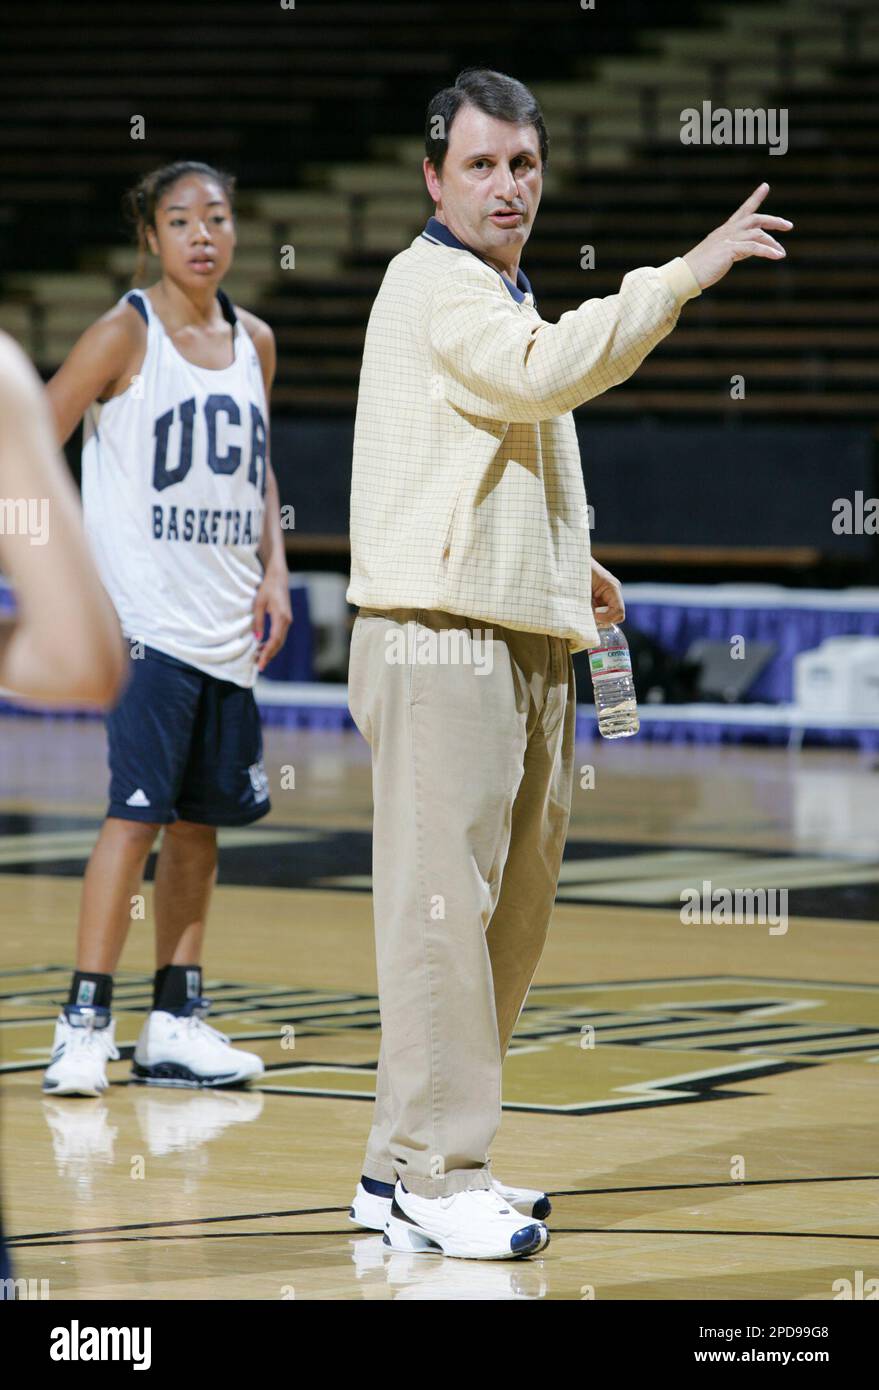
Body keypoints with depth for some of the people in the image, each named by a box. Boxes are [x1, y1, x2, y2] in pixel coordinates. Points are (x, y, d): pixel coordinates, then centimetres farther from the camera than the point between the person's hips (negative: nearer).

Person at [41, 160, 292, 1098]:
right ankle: (85, 1022, -10)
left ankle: (175, 1022, 15)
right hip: (147, 616, -6)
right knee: (137, 810, -13)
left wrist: (273, 571, 10)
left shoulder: (252, 341, 11)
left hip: (229, 624, 6)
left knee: (201, 817, 9)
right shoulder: (125, 334, -7)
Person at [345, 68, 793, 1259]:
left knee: (514, 911, 11)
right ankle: (429, 1175, -9)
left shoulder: (501, 297, 23)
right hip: (441, 639, -10)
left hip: (526, 646, 10)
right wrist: (685, 275, -26)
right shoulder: (436, 284, -8)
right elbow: (550, 373, -26)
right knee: (443, 905, -11)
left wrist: (568, 570, 20)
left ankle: (418, 1163, 17)